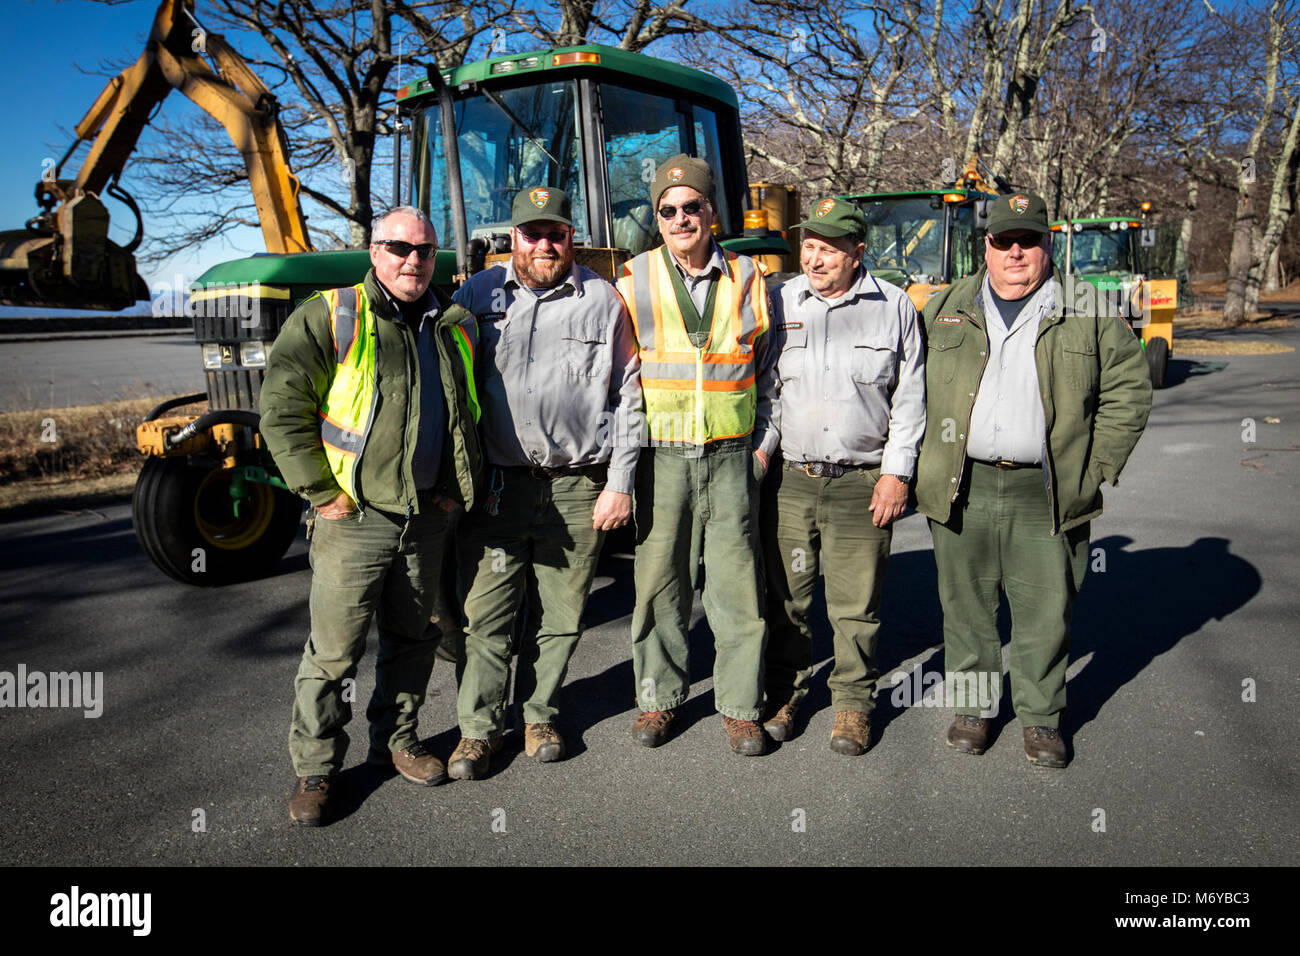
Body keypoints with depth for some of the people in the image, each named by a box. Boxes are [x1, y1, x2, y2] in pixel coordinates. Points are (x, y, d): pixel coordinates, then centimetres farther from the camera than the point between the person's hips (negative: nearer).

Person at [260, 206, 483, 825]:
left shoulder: (455, 327, 12)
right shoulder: (328, 317, -4)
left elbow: (471, 412, 24)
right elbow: (282, 409, -9)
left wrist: (458, 487, 13)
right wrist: (322, 494, -12)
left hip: (428, 518, 5)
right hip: (356, 517, -5)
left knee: (413, 637, 16)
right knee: (334, 651, 1)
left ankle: (396, 739, 35)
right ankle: (315, 770, 18)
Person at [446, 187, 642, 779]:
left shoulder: (602, 300, 6)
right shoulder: (476, 296, 8)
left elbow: (627, 396, 5)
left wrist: (620, 483, -1)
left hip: (577, 488, 0)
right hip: (496, 485, 0)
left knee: (560, 614, 9)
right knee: (487, 613, 1)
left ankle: (539, 713, 29)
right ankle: (478, 727, 17)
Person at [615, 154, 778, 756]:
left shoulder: (746, 277, 7)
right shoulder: (635, 281, 3)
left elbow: (768, 364, 13)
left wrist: (765, 440, 6)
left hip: (731, 457, 1)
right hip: (661, 456, 0)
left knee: (738, 586, 3)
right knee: (659, 582, 6)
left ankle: (740, 706, 17)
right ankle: (659, 696, 22)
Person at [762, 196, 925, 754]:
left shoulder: (894, 307, 5)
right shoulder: (777, 303, 7)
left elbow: (910, 396, 5)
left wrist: (897, 472, -2)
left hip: (862, 482, -1)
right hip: (788, 478, 1)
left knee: (856, 604, 5)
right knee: (786, 598, 8)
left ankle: (853, 703, 22)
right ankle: (784, 696, 26)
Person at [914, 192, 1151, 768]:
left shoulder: (1088, 313, 5)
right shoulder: (945, 309, 10)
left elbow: (1129, 390, 8)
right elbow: (915, 390, 15)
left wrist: (1095, 466, 1)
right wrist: (922, 463, 6)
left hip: (1046, 495, -1)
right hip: (962, 491, 1)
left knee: (1045, 612, 6)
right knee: (966, 607, 9)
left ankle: (1040, 716, 24)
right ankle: (972, 706, 27)